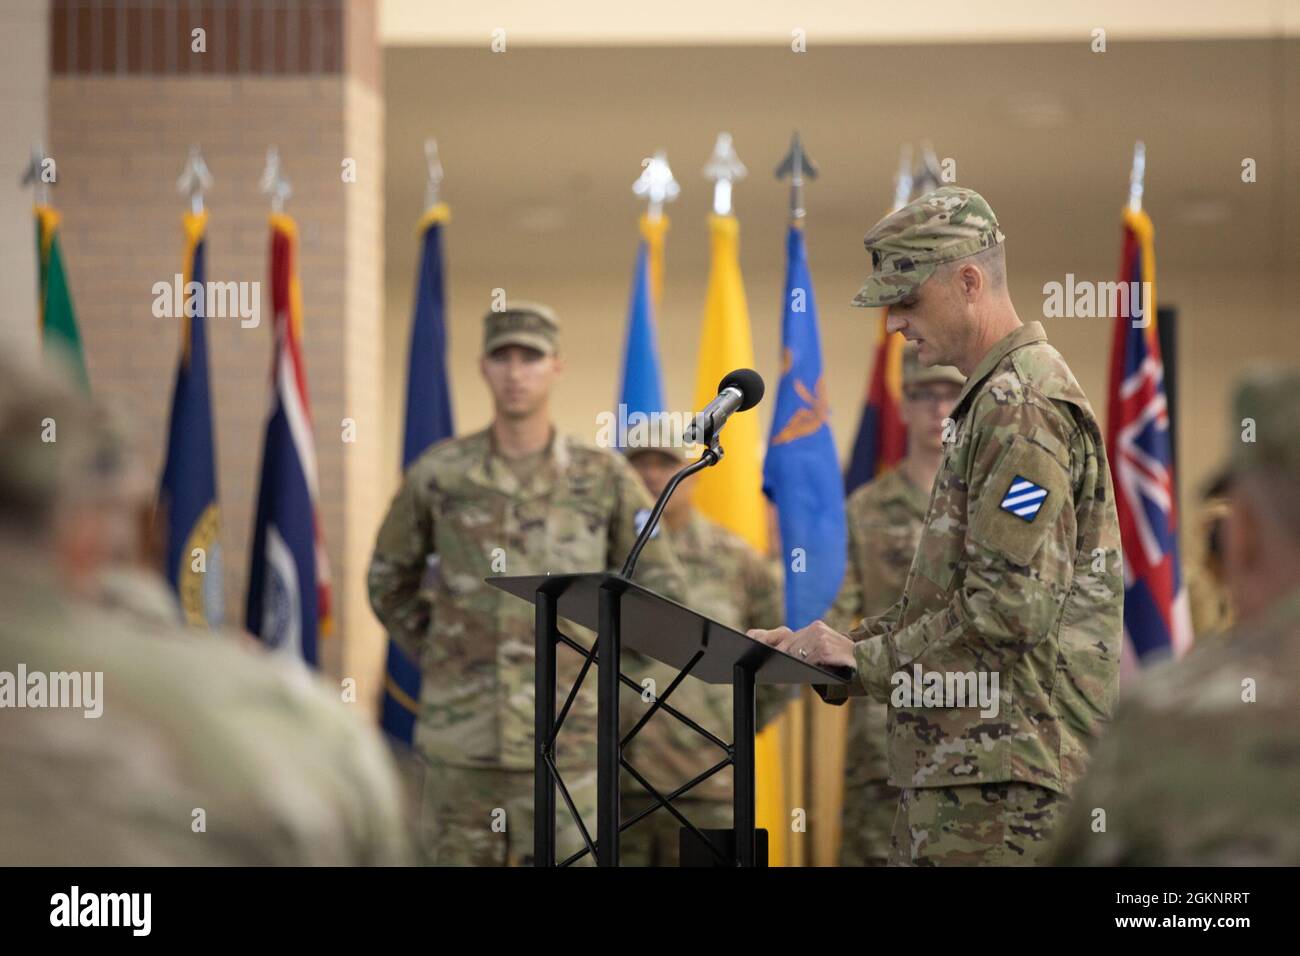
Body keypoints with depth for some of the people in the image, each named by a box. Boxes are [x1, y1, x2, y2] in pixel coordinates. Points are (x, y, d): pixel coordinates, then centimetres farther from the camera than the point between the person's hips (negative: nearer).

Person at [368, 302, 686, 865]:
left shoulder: (604, 476, 0)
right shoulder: (437, 474, 1)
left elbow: (661, 588, 10)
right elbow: (389, 581, 16)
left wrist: (589, 654, 5)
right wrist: (439, 658, 9)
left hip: (561, 743, -1)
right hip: (459, 742, 1)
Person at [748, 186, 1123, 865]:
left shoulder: (1022, 408, -13)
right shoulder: (995, 400, 22)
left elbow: (1013, 607, -21)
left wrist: (864, 658, -11)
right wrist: (830, 651, 15)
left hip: (1001, 769, -11)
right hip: (952, 756, 11)